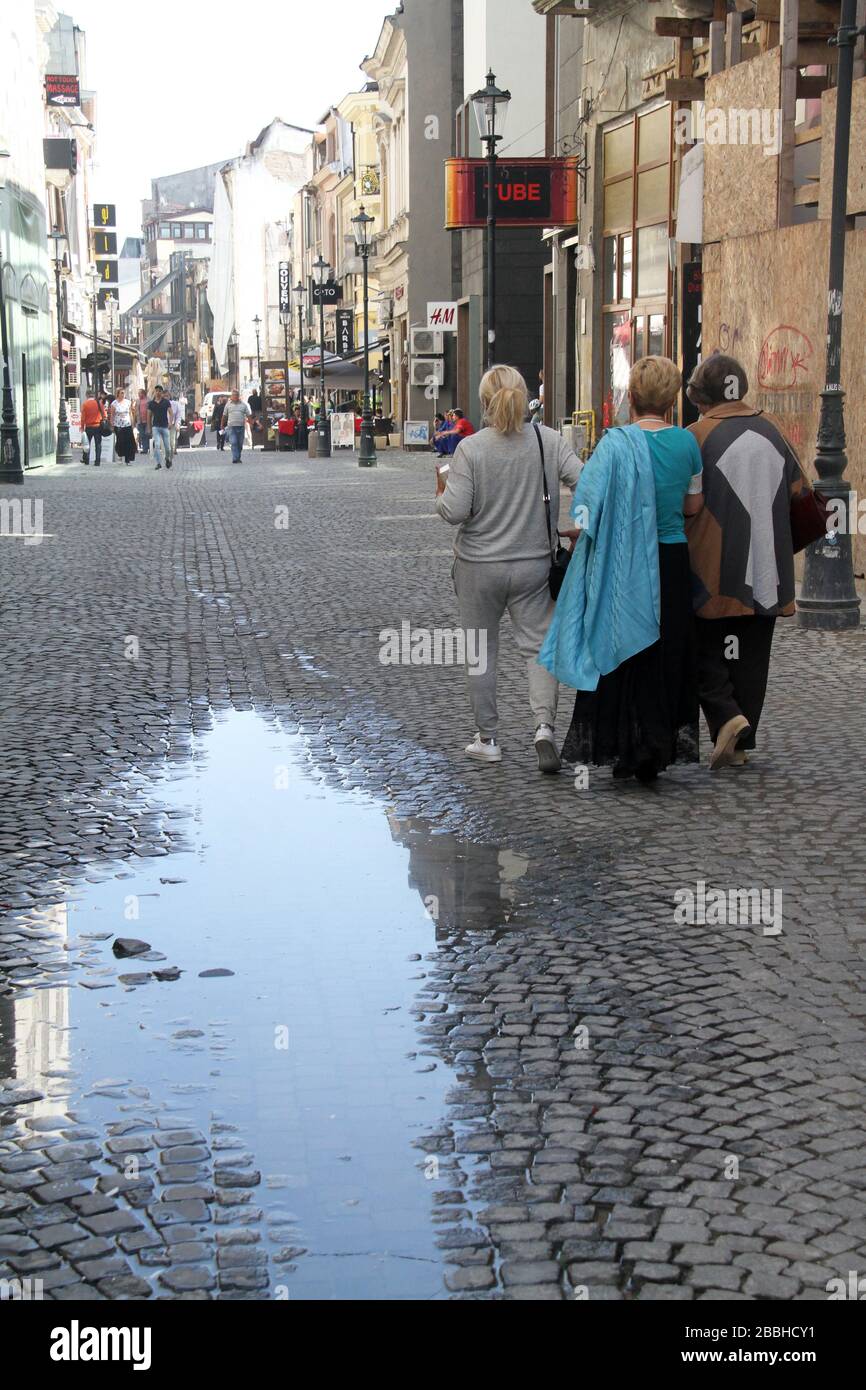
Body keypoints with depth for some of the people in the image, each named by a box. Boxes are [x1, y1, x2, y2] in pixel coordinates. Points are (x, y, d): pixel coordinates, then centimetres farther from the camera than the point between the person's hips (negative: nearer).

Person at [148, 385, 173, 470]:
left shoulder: (166, 402, 1)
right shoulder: (151, 403, 6)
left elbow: (170, 412, -5)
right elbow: (149, 416, 12)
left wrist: (170, 422, -22)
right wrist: (149, 429, 10)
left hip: (165, 426, -1)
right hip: (155, 427, 1)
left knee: (167, 446, 4)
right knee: (157, 445, -11)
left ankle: (168, 459, 32)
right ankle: (158, 463, -8)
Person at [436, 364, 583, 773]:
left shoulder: (471, 448, -13)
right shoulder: (549, 441, -6)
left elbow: (455, 511, -15)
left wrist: (442, 495, 5)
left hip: (479, 567, -1)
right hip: (534, 565, 1)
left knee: (481, 651, 12)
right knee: (538, 646, 7)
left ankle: (487, 739, 20)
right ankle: (544, 724, -14)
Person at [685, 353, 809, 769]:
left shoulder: (697, 435, -11)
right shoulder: (772, 430, 5)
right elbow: (800, 492, 12)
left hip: (713, 573, -4)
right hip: (766, 571, 5)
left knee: (705, 648, 9)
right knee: (752, 654, 12)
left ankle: (725, 715, -12)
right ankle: (741, 743, 16)